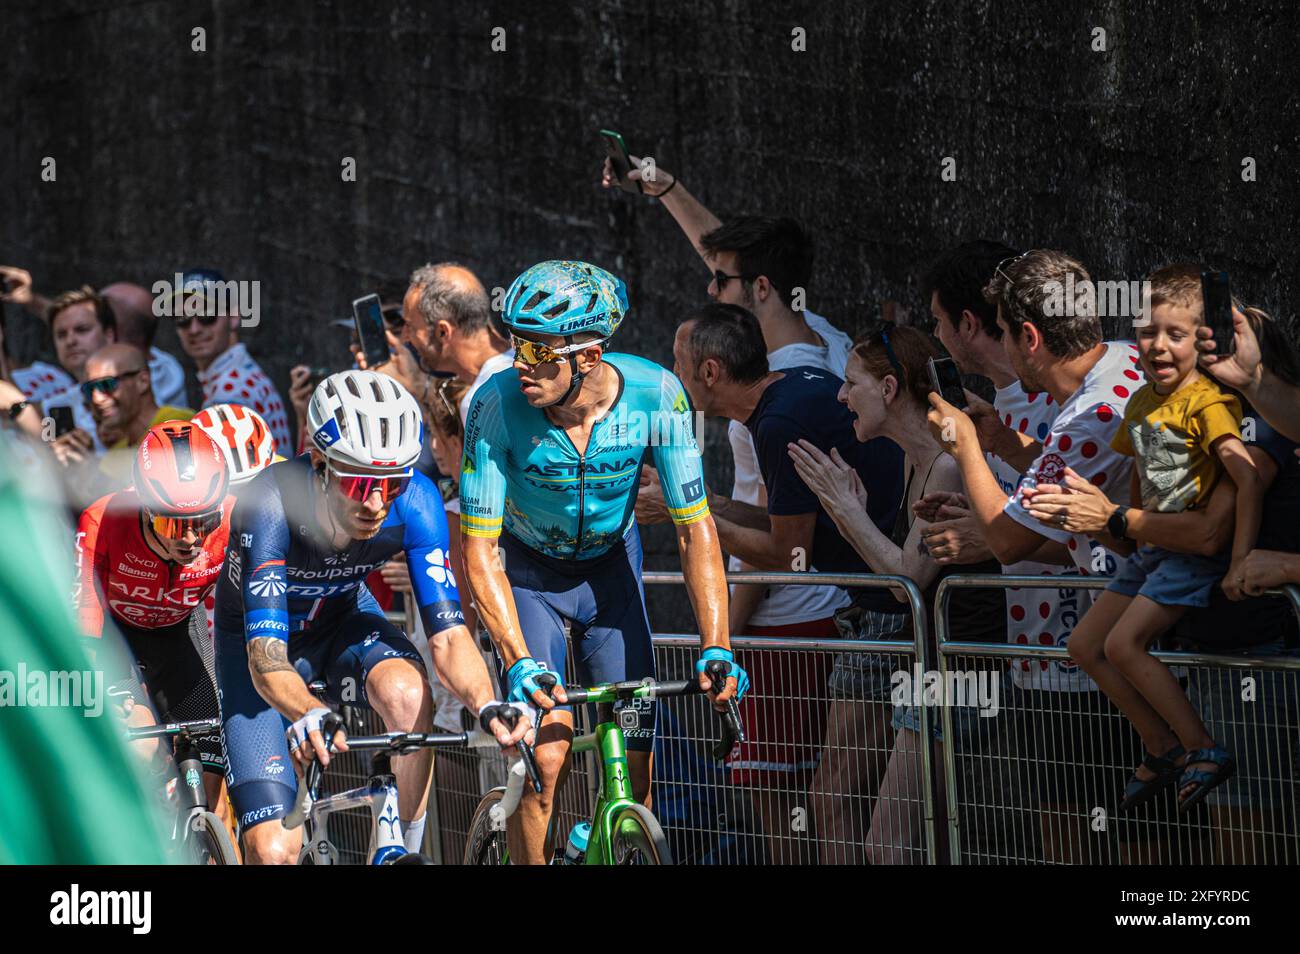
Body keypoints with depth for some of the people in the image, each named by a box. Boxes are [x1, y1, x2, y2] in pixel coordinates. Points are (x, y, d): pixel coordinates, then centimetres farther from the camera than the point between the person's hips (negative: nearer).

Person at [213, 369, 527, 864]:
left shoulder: (414, 501, -28)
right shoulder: (272, 503, -37)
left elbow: (447, 634, -28)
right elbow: (266, 658, -42)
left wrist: (487, 705, -49)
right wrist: (310, 714, -63)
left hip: (342, 619, 2)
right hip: (260, 637, -2)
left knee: (406, 691, -34)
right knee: (274, 850, -15)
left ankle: (404, 850, -16)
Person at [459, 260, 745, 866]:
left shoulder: (655, 395, -27)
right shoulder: (498, 406, -30)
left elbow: (695, 529, -21)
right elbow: (480, 550, -26)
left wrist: (716, 647, -30)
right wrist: (519, 661, -38)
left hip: (611, 564, 2)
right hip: (527, 570, -2)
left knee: (631, 766, -6)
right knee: (546, 759, -18)